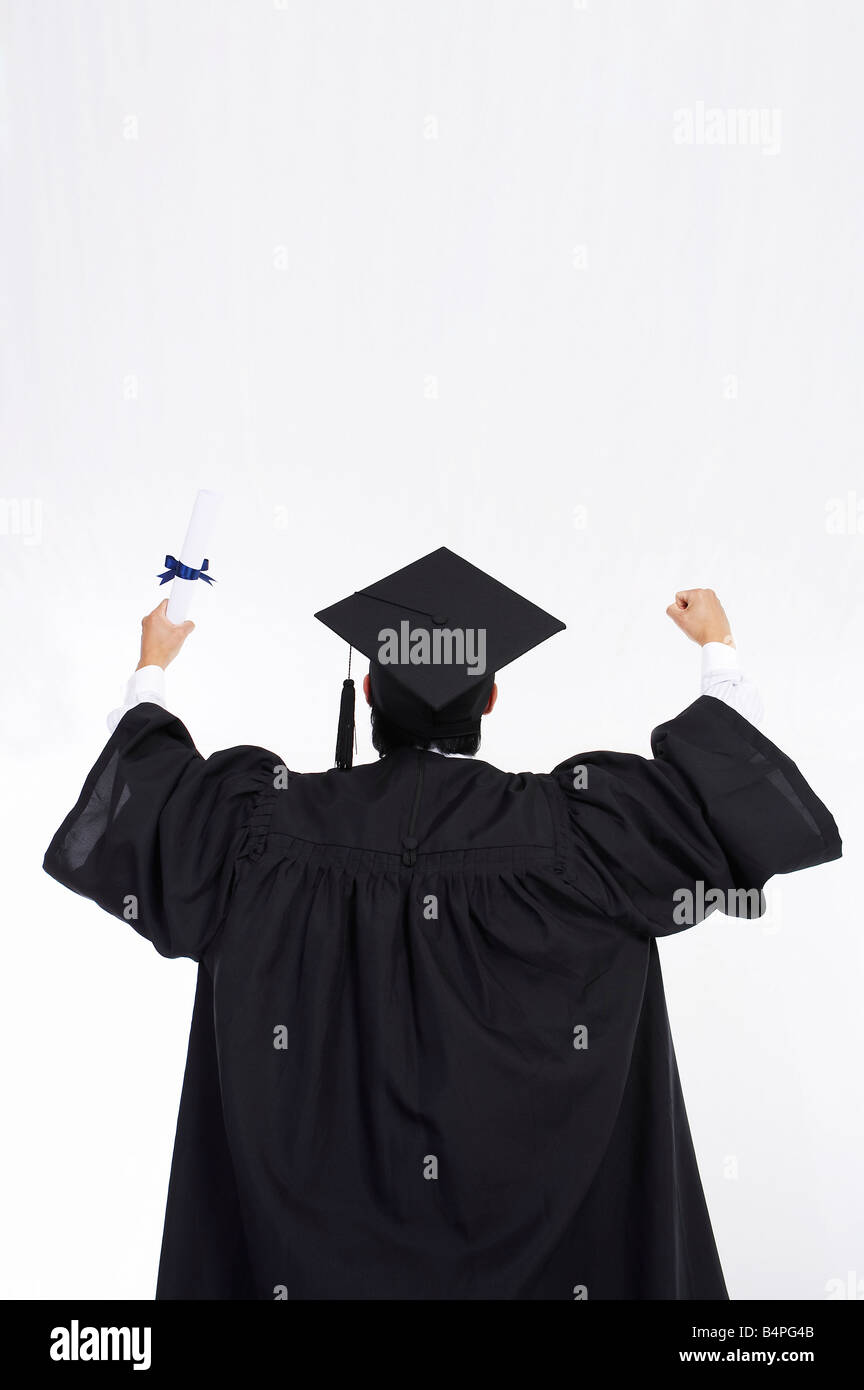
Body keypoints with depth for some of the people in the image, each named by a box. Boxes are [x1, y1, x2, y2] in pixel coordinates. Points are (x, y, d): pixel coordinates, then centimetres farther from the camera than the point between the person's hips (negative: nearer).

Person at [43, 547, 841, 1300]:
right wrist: (719, 653, 6)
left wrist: (151, 673, 15)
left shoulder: (275, 822, -14)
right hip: (522, 1212, 0)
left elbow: (127, 811, 1)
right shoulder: (569, 827, -17)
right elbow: (746, 806, -6)